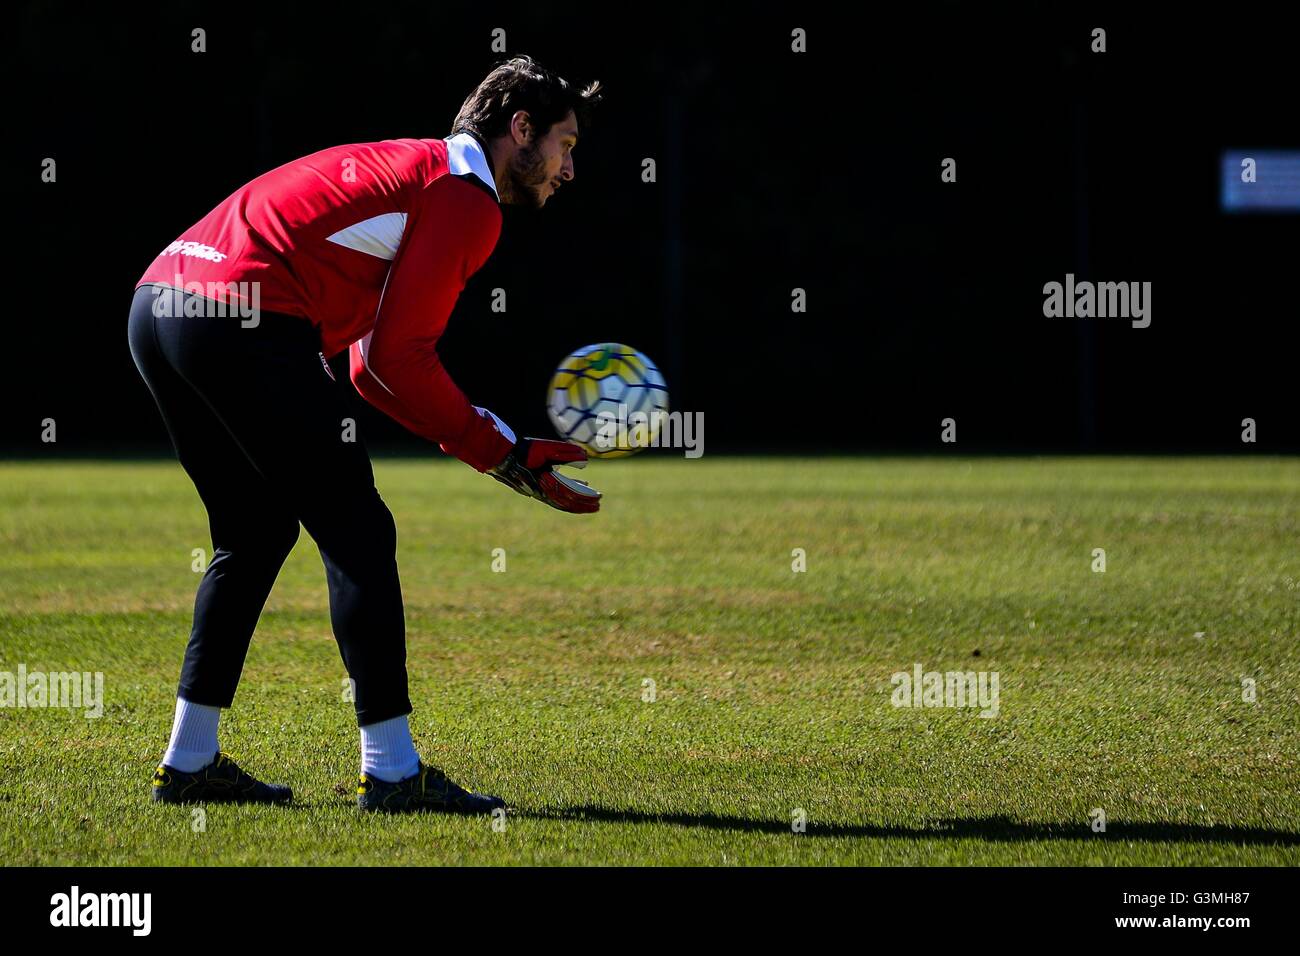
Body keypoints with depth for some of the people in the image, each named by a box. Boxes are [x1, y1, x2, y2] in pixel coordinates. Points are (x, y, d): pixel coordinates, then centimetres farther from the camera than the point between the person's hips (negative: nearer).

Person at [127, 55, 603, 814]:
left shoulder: (409, 168, 28)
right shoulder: (468, 198, -2)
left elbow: (375, 363, 26)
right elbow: (397, 360, -7)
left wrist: (502, 443, 22)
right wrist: (504, 456, 3)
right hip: (242, 319, -10)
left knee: (256, 533, 21)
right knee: (356, 532, -2)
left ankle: (190, 760, 22)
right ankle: (392, 770, -3)